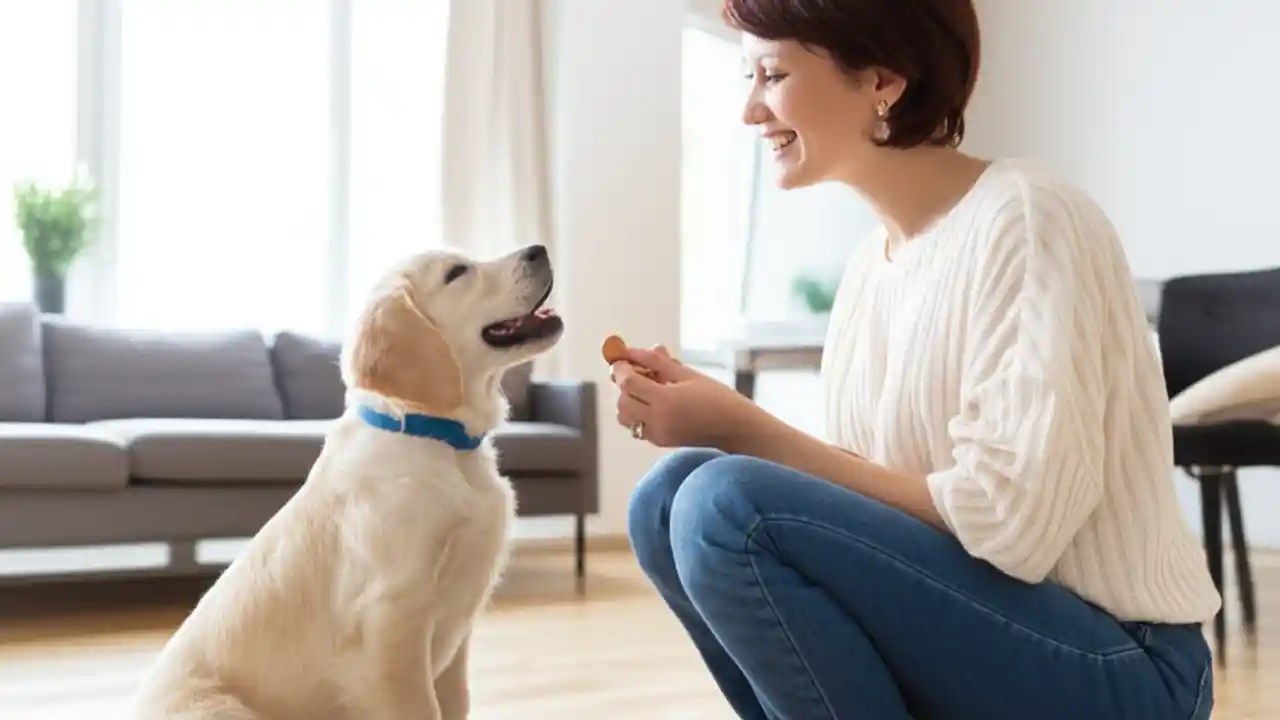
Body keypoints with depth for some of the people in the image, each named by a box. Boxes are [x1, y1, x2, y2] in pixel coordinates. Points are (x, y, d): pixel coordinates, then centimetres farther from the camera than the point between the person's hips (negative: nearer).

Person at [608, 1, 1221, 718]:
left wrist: (748, 429, -19)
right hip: (966, 621, 8)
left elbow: (1009, 526, -23)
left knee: (727, 507, -24)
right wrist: (726, 417, -9)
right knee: (671, 495, -5)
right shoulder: (871, 261, 8)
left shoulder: (1026, 220, -17)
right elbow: (871, 480, 7)